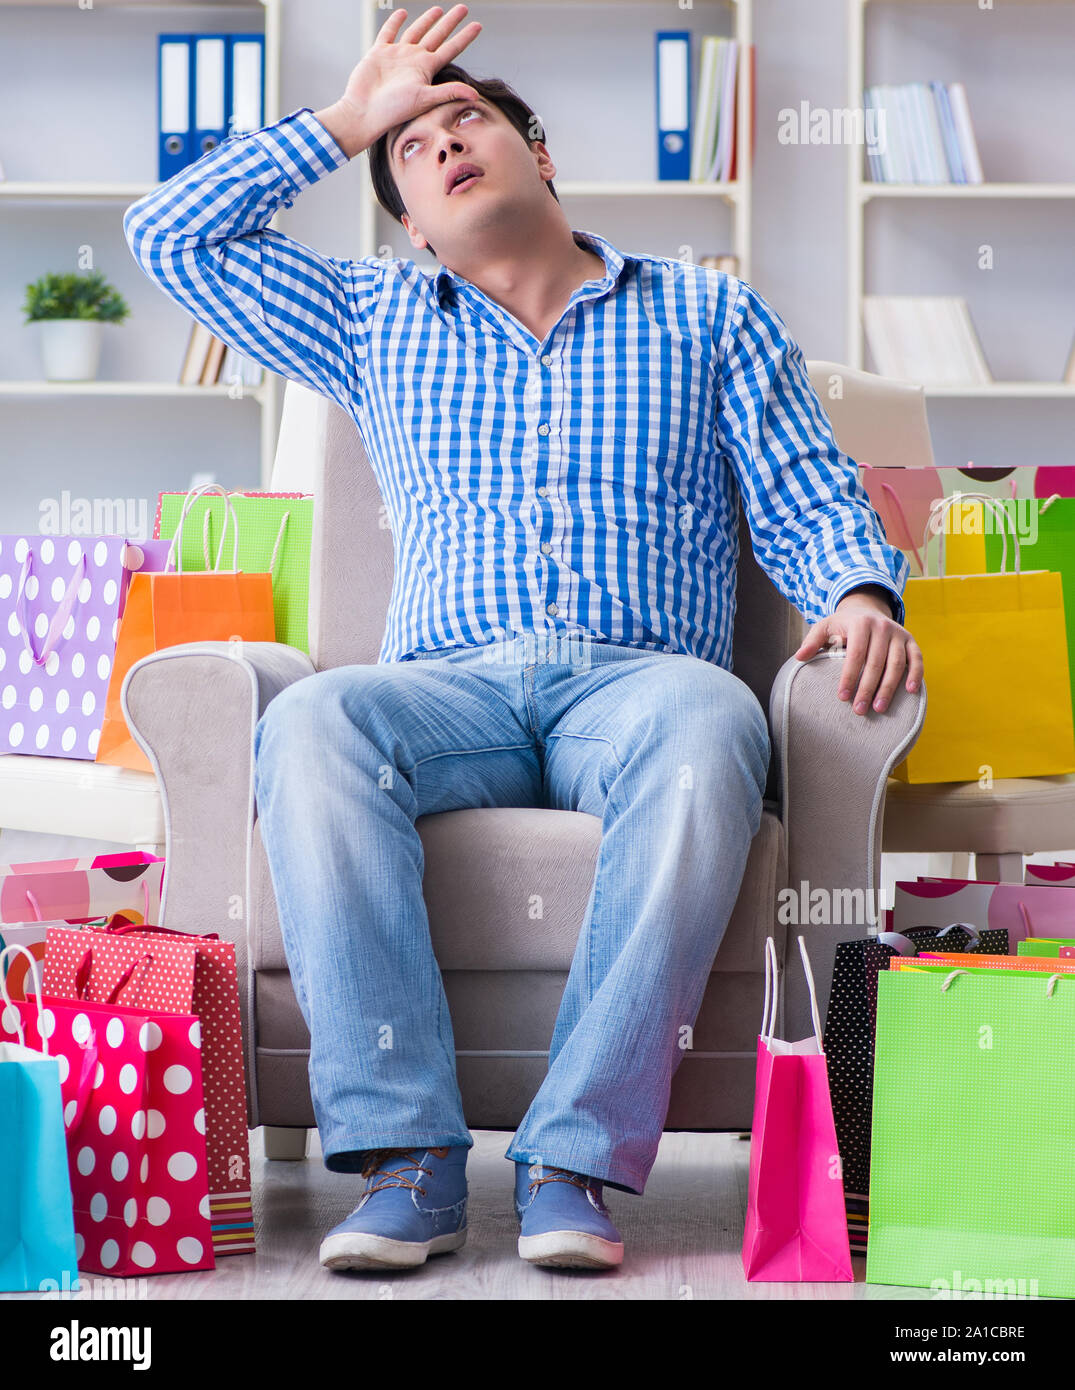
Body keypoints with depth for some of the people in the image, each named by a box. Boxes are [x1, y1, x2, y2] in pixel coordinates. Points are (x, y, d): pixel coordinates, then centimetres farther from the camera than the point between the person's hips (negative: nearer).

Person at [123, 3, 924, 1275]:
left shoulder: (708, 313, 21)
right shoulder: (374, 324, 27)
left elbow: (810, 498, 14)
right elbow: (170, 233, 23)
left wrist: (859, 593, -9)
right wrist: (349, 120, 25)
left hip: (641, 678, -1)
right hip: (451, 688, 2)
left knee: (707, 726, -39)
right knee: (309, 724, -34)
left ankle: (577, 1156, -39)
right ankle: (407, 1155, -36)